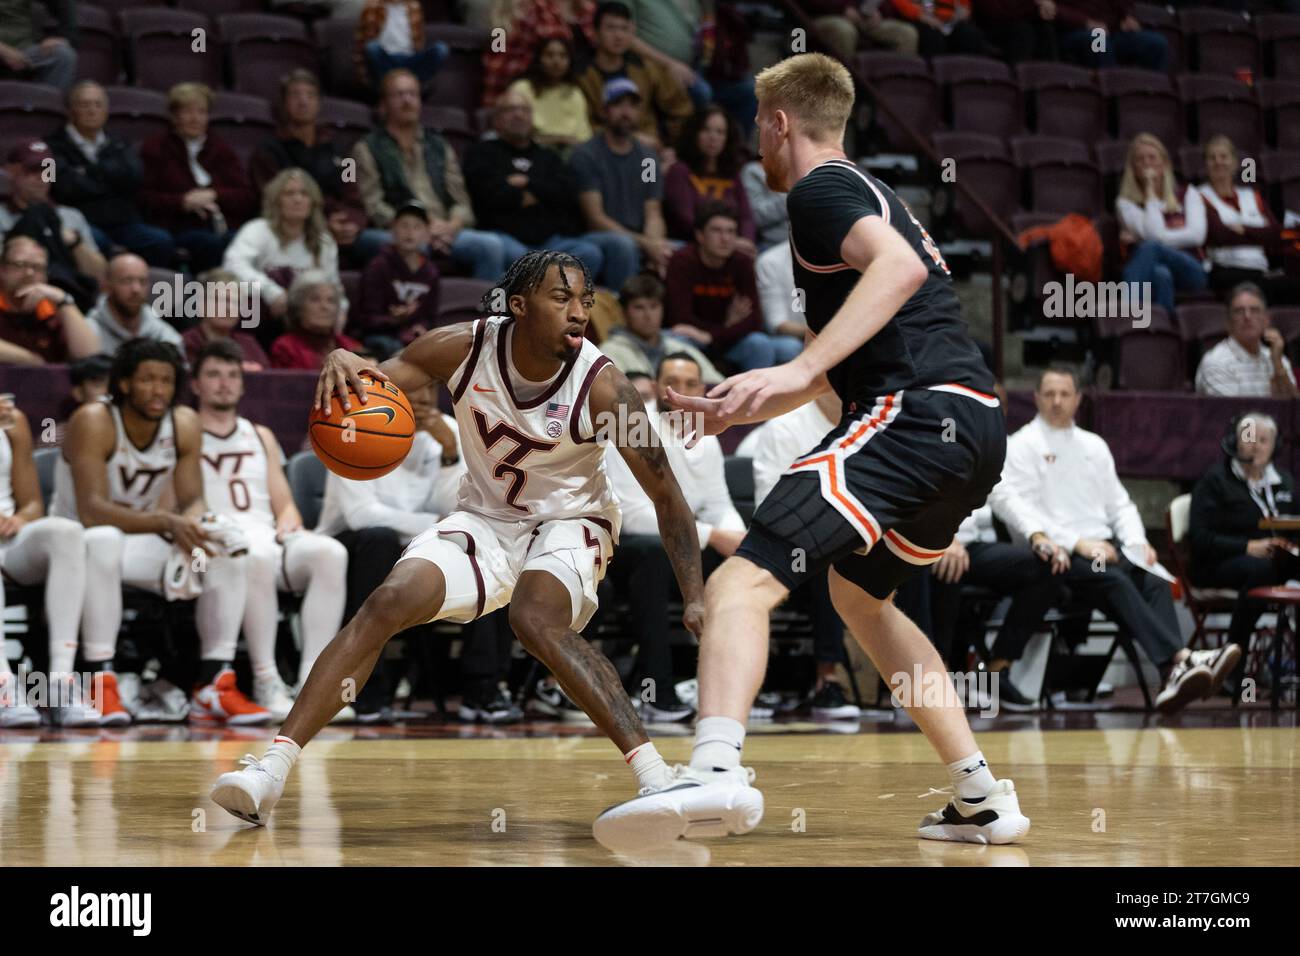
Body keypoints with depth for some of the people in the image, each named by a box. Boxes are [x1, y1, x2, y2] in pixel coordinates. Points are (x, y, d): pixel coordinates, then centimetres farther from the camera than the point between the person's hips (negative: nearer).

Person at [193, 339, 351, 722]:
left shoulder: (261, 437, 29)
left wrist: (289, 525, 1)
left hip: (270, 536, 4)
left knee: (330, 552, -31)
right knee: (256, 555, -42)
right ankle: (266, 681, -36)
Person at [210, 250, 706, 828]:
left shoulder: (601, 384, -23)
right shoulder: (465, 348, -17)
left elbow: (666, 494, -17)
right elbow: (376, 385, -8)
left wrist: (695, 598, -24)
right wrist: (342, 366, -34)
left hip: (569, 521, -3)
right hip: (485, 517, 3)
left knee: (536, 621, -33)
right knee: (389, 602, -18)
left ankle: (656, 777, -33)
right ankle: (272, 770, -19)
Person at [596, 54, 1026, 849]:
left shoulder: (821, 188, 1)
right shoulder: (868, 194, 30)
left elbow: (900, 267, -21)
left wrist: (797, 370, -27)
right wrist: (744, 408, 48)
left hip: (917, 415, -10)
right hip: (976, 426, 10)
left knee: (742, 584, -20)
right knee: (860, 593, 31)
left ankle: (717, 772, -46)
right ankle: (984, 799, 26)